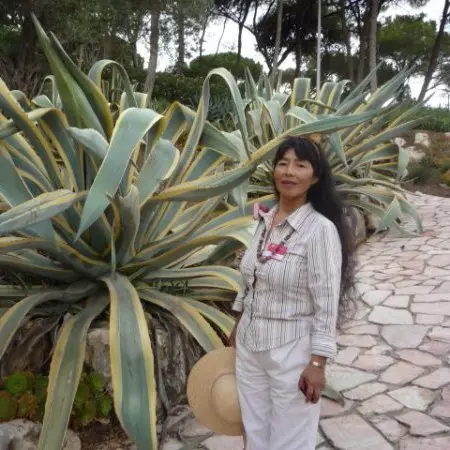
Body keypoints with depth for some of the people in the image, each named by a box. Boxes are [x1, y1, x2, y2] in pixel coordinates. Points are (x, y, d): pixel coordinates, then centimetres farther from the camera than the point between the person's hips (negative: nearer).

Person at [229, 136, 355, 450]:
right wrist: (238, 326, 17)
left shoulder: (321, 229, -18)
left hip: (291, 349, -6)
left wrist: (317, 363, -17)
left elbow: (327, 303, -17)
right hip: (249, 344, 6)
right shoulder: (266, 220, 2)